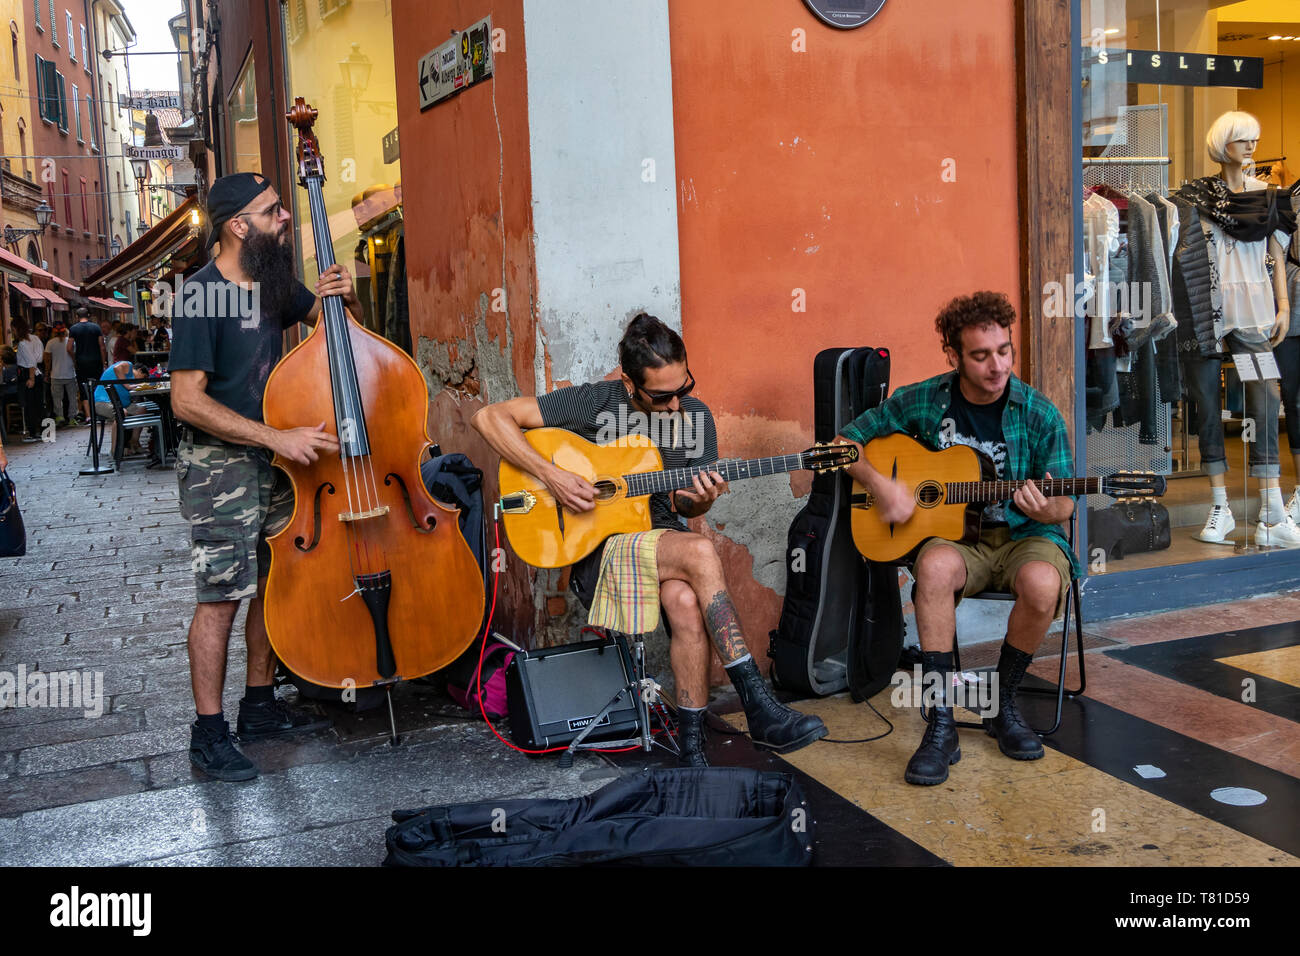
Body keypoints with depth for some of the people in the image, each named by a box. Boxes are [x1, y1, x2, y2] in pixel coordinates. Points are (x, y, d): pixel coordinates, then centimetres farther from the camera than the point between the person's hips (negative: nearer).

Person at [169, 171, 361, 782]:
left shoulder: (275, 284, 7)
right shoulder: (204, 296, -16)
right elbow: (188, 400, -20)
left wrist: (342, 297, -4)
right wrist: (279, 437, -24)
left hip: (275, 458, 8)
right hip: (220, 464, -7)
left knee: (272, 583, 12)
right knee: (222, 595, -5)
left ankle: (260, 706, 26)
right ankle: (209, 735, 6)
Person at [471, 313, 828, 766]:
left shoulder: (696, 417, 4)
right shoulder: (592, 403, -8)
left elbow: (684, 506, 13)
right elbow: (489, 417, -10)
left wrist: (699, 501, -12)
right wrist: (551, 475, -19)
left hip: (662, 539, 4)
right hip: (596, 551, -4)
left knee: (686, 601, -34)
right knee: (698, 552, -32)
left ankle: (693, 742, -22)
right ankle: (760, 710, -31)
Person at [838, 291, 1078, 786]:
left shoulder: (1039, 414, -5)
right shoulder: (923, 401, -3)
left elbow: (1064, 506, 1)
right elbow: (846, 440, 4)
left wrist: (1044, 508, -23)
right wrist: (880, 484, -12)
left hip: (1023, 533, 0)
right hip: (954, 533, 0)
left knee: (1042, 583, -35)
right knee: (935, 567, -36)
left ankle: (1002, 702, -6)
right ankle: (941, 725, -29)